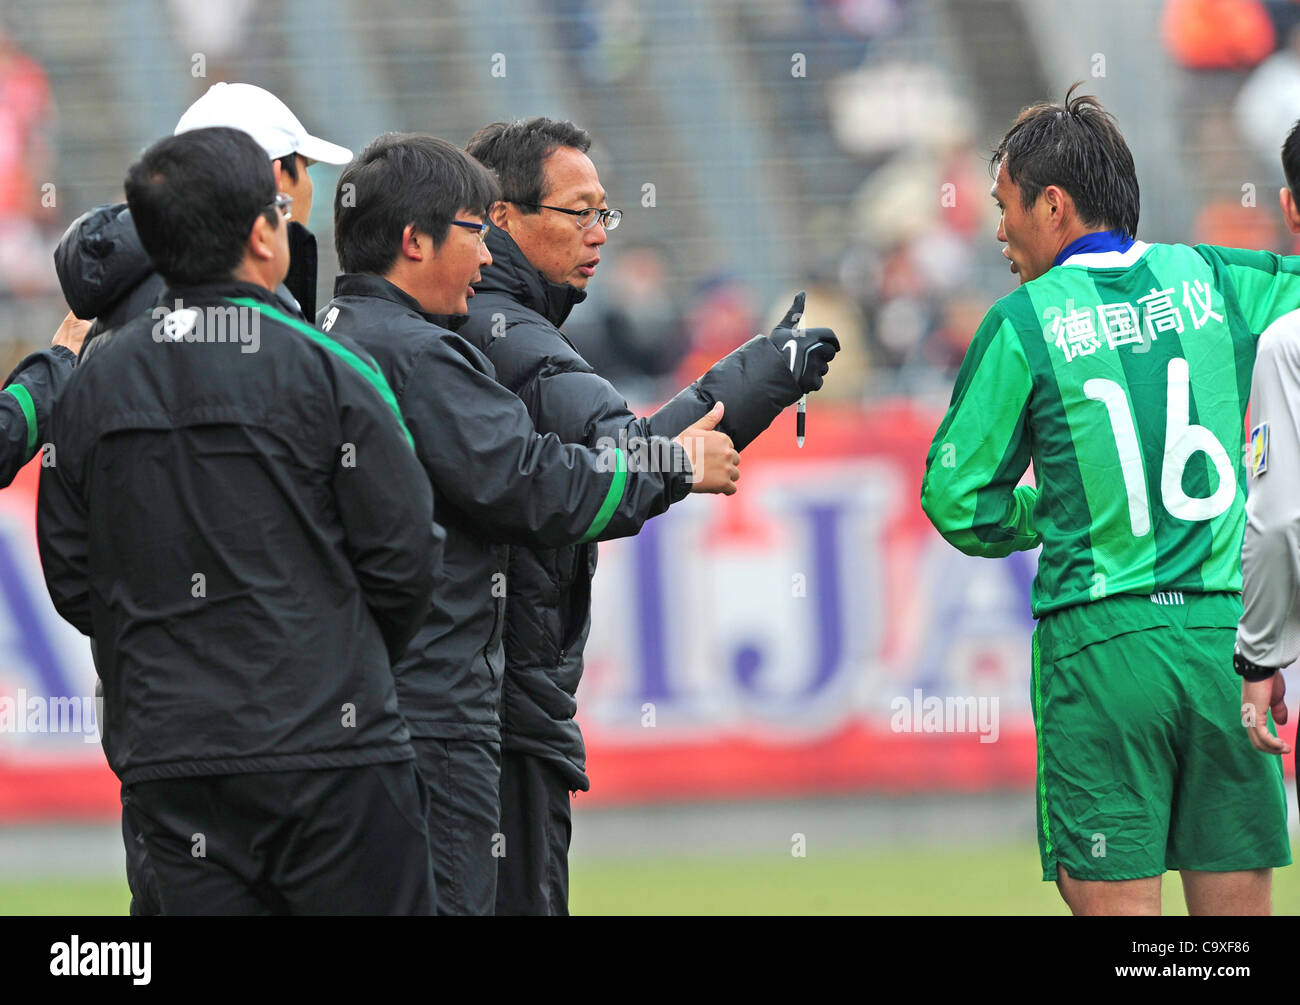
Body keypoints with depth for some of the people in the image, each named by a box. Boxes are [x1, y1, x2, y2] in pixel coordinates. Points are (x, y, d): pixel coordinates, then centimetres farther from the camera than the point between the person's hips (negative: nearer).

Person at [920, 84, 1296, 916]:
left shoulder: (1023, 323, -3)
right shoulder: (1211, 282, 5)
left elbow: (958, 500, 1)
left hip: (1103, 642, -3)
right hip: (1229, 631, 3)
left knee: (1115, 902, -2)